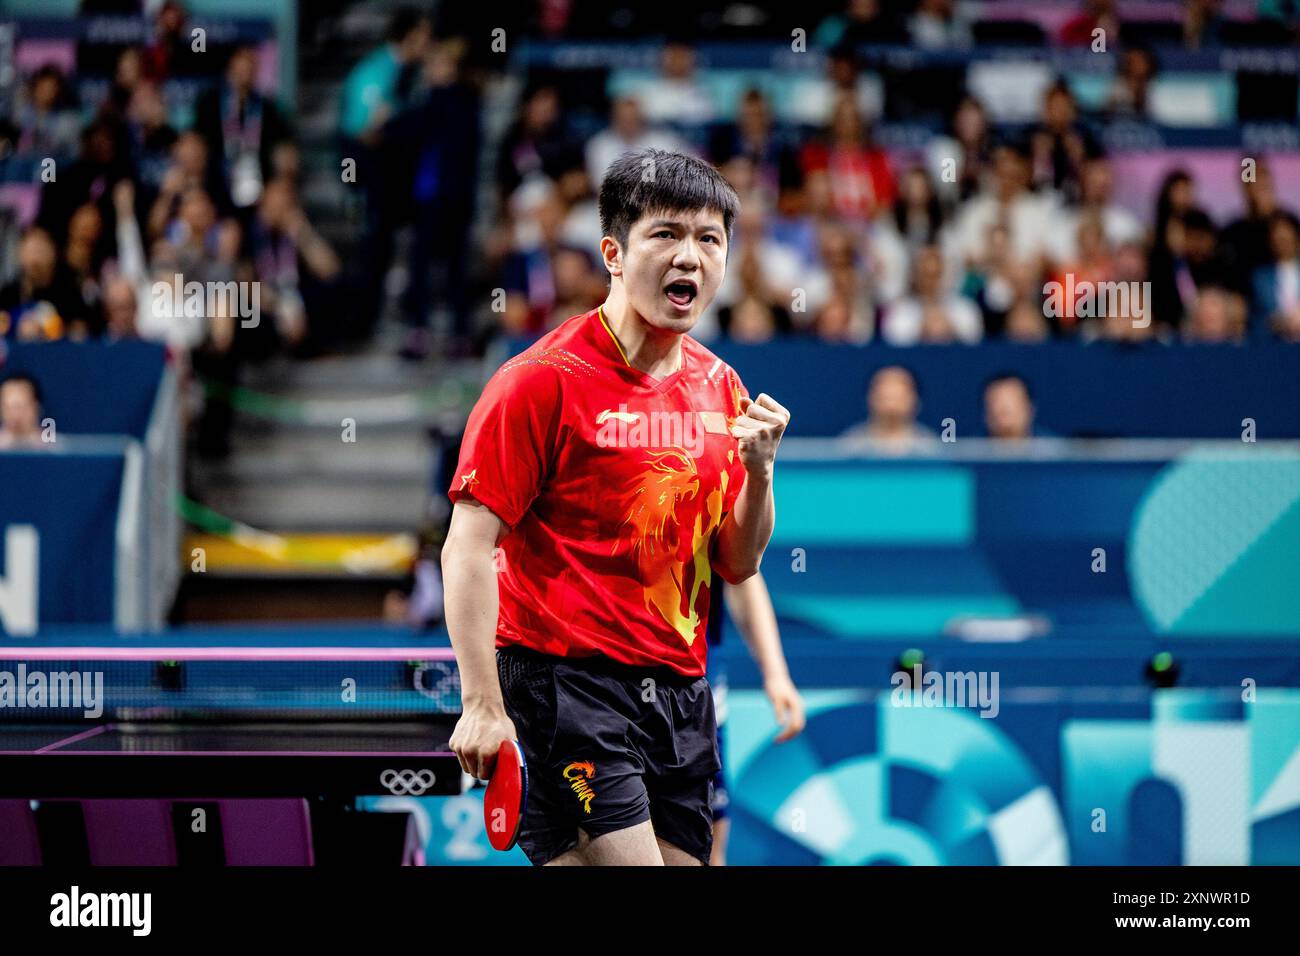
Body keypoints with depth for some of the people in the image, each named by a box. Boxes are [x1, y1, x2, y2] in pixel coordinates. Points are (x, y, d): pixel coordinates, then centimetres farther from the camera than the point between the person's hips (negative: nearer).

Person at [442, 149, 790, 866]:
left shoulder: (721, 389, 11)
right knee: (625, 861, -17)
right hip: (564, 679, -6)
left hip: (681, 692, 7)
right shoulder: (544, 379, -8)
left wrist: (759, 472, -3)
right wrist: (482, 704, -18)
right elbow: (467, 548, -11)